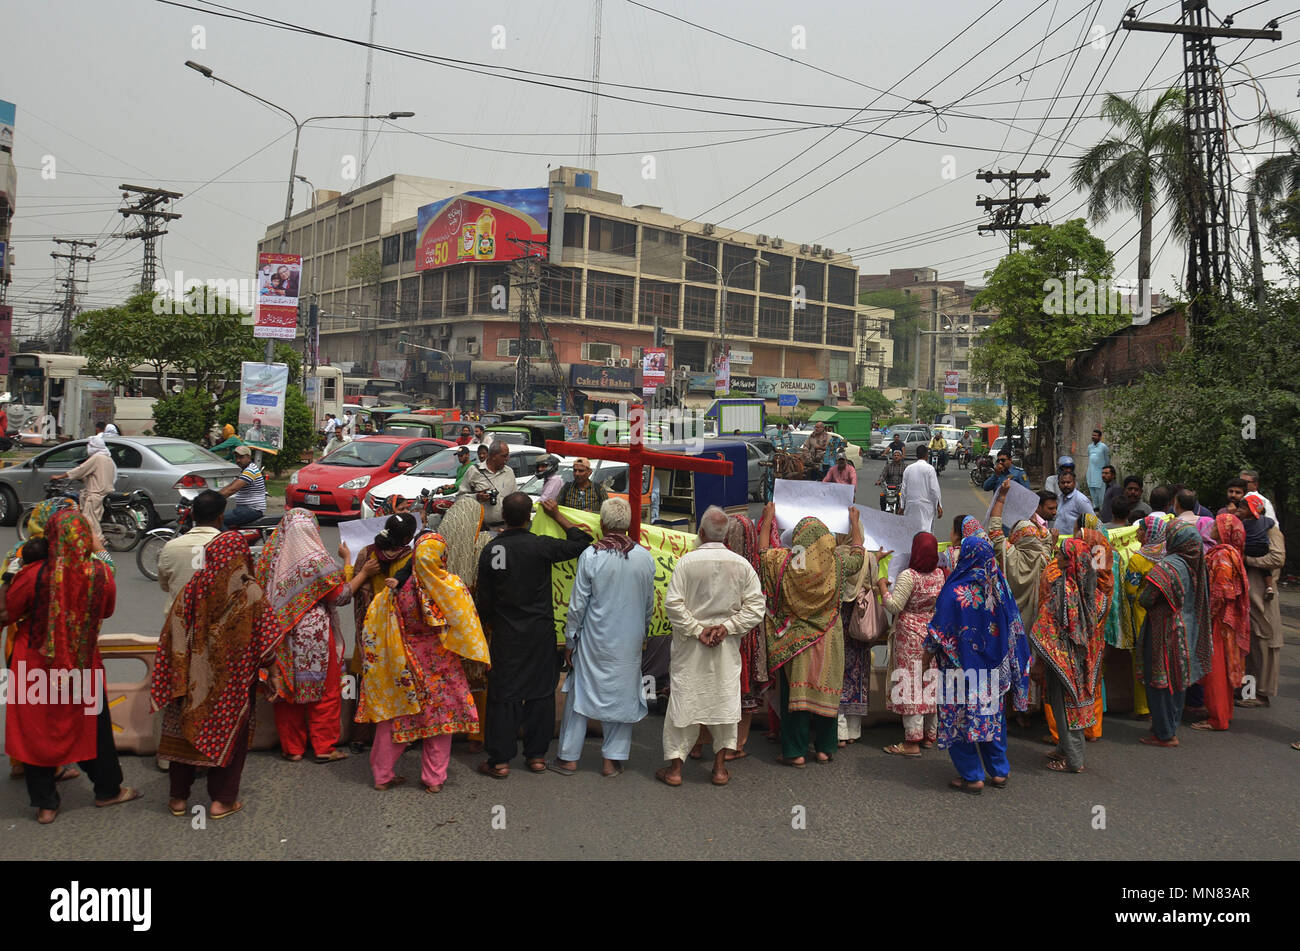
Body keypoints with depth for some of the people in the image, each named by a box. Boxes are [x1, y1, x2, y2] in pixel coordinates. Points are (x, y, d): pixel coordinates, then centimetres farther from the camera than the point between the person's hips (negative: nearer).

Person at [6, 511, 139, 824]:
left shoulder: (33, 574, -20)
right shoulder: (100, 573, -15)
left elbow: (9, 612, -7)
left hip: (36, 664, -1)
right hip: (83, 666, 1)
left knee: (37, 728, 14)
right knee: (92, 724, 18)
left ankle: (46, 803, 22)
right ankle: (107, 789, 31)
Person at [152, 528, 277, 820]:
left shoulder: (192, 588, -6)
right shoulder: (251, 593, -15)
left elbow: (172, 636, -1)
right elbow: (266, 641, -11)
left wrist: (175, 678, 8)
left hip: (194, 677, 3)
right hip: (233, 682, -3)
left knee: (185, 728, 17)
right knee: (228, 733, 11)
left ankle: (179, 797, 27)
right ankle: (222, 800, 18)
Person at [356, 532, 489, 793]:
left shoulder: (397, 589, -13)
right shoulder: (453, 587, -16)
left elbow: (373, 629, -3)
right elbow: (467, 626, -5)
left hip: (404, 664, 1)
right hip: (441, 664, -1)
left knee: (395, 714, 14)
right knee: (441, 714, 12)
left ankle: (383, 775, 24)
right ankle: (434, 778, 17)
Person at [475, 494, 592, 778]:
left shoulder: (490, 550, -5)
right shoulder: (541, 545, -12)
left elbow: (483, 597, 2)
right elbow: (580, 543, 0)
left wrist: (487, 624, 19)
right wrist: (558, 515, 9)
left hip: (506, 635, 1)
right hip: (540, 633, -1)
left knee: (503, 694, 7)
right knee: (540, 692, 10)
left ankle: (500, 760, 11)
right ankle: (536, 756, 18)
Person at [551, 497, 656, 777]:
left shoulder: (590, 555, -12)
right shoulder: (645, 557, -3)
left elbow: (577, 605, -8)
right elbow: (649, 605, 6)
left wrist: (570, 640, 3)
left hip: (595, 639, -2)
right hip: (630, 641, 2)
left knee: (581, 690, 11)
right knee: (622, 694, 11)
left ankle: (569, 757, 19)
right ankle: (612, 759, 16)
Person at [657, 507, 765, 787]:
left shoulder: (687, 561, -10)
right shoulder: (741, 564, -3)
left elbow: (673, 603, -13)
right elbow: (755, 606, -3)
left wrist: (697, 629, -8)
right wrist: (726, 627, -6)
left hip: (690, 648, -2)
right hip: (727, 648, 2)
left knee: (683, 701, 6)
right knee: (725, 700, 12)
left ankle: (675, 768, 13)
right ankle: (720, 768, 18)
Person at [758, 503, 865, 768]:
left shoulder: (784, 563, -12)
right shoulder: (837, 563, -9)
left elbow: (763, 550, 7)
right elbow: (858, 551, 12)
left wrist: (768, 518, 19)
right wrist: (854, 521, 26)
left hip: (793, 640, -1)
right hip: (828, 640, 1)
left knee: (794, 691, 4)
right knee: (826, 689, 11)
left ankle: (795, 751, 9)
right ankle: (825, 748, 20)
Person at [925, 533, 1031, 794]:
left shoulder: (955, 591, -18)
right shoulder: (1000, 586, -2)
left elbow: (939, 632, -13)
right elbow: (1014, 627, 6)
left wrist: (929, 648, 7)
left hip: (962, 667, -6)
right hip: (994, 669, 6)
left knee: (960, 719, 7)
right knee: (993, 716, 18)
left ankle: (972, 777, 13)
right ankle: (999, 772, 26)